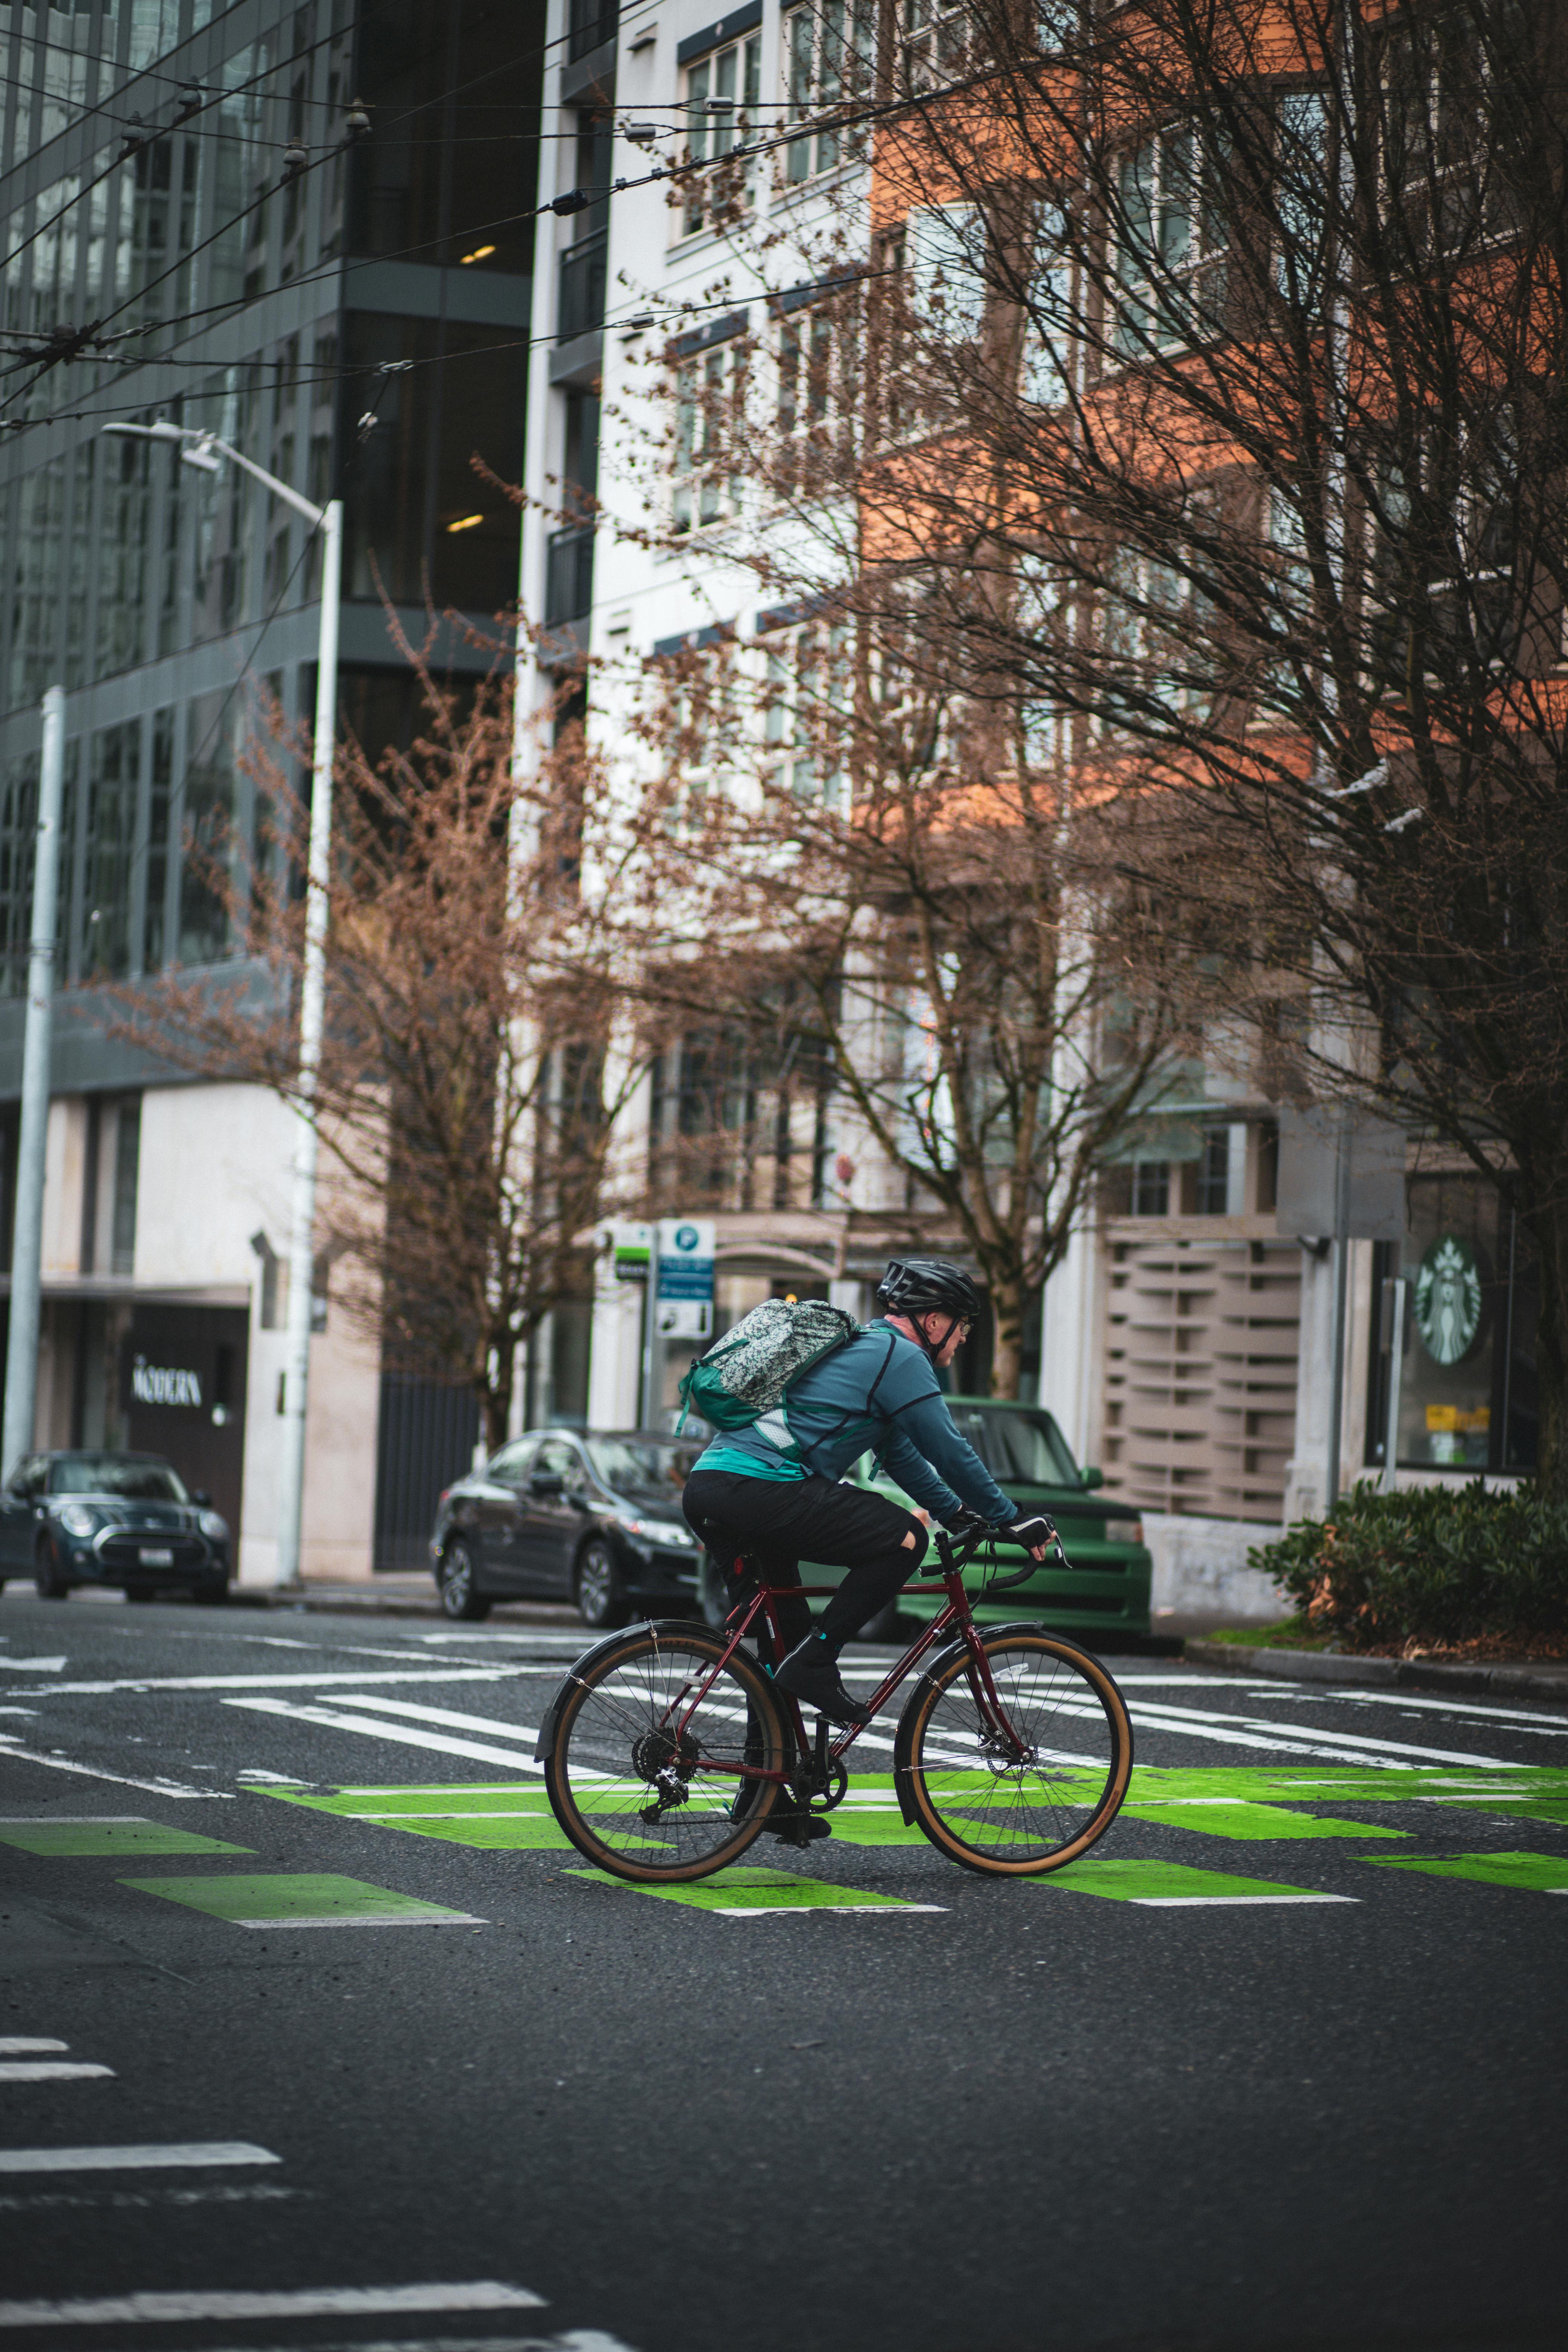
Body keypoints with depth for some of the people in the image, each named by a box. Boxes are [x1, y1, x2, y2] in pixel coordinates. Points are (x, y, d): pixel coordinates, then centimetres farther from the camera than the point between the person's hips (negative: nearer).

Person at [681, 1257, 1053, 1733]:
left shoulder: (858, 1346, 31)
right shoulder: (901, 1356, 0)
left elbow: (900, 1452, 41)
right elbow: (949, 1453, -1)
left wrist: (957, 1512, 44)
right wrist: (1012, 1520, 9)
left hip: (704, 1487, 10)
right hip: (762, 1490, -10)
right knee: (904, 1539, -7)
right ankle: (812, 1665, -9)